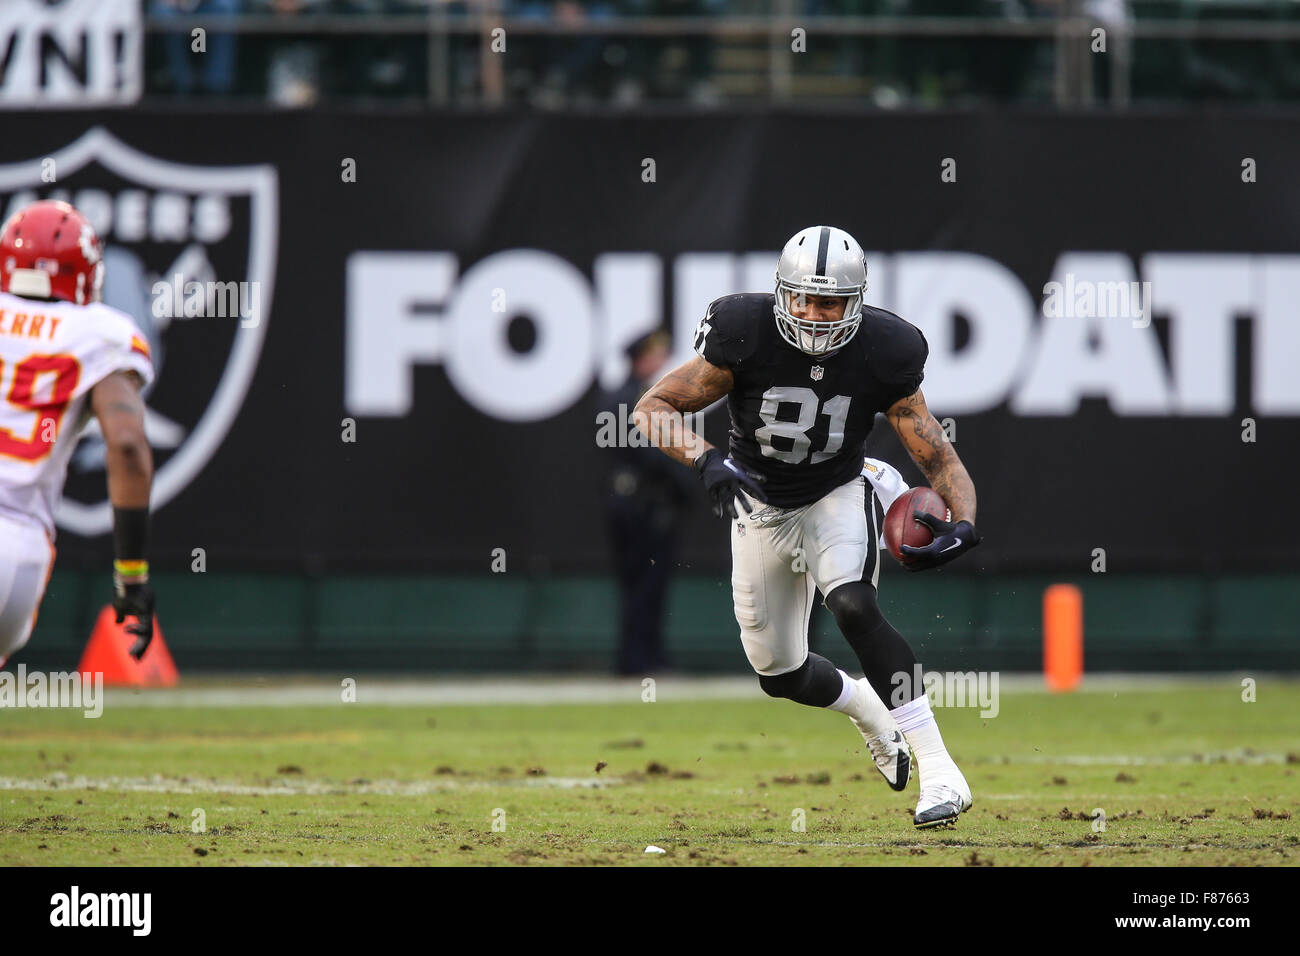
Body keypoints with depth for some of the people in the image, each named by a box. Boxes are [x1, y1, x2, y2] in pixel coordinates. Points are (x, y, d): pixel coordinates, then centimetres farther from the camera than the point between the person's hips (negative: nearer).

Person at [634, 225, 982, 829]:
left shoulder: (880, 357, -22)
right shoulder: (745, 339, -24)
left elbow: (940, 460, -18)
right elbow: (652, 408, -18)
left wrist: (962, 525, -38)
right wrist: (706, 461, -37)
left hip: (836, 500, -2)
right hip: (760, 508, 2)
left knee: (852, 607, -32)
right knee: (780, 675, 10)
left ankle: (937, 768, -30)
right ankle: (869, 711, 44)